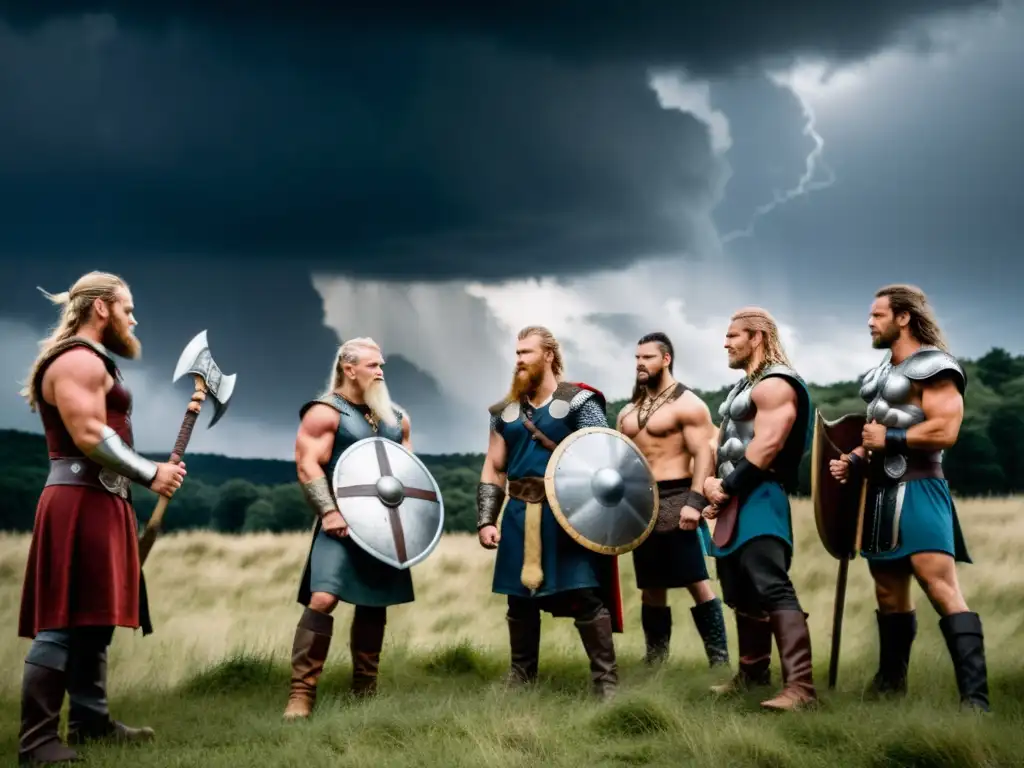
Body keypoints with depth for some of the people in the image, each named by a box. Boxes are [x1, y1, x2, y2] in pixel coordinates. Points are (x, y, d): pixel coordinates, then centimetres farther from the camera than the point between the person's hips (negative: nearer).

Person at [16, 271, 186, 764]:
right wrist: (150, 473, -13)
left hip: (98, 502, 11)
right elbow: (89, 437, -21)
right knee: (63, 624, -12)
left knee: (92, 620, 14)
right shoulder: (79, 361, -11)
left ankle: (90, 719, 21)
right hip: (81, 502, -11)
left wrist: (151, 471, 10)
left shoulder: (90, 363, 24)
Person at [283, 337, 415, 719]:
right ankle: (301, 692, -18)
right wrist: (328, 511, -23)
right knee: (323, 599, -20)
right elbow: (307, 465, -14)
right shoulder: (326, 412, -5)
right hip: (343, 522, -7)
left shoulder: (395, 417, 17)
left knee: (374, 605, 11)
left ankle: (364, 689, 23)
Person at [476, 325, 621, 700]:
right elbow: (493, 470, 15)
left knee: (585, 594, -10)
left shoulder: (579, 402, -3)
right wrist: (486, 520, 5)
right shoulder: (506, 411, 13)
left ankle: (606, 679, -4)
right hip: (520, 514, 5)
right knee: (520, 597, 10)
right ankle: (520, 677, 24)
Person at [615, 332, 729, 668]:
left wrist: (694, 502, -22)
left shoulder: (687, 404, -6)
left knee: (697, 582, -9)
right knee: (651, 588, 11)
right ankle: (654, 661, 17)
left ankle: (720, 661, -8)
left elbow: (704, 454, -13)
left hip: (675, 499, -7)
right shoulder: (629, 410, 17)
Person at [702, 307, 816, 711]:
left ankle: (799, 685, -25)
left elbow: (766, 446, -22)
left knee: (772, 589, -19)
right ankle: (753, 673, 28)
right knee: (742, 591, 17)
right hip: (737, 501, 11)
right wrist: (713, 484, 5)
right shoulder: (745, 385, 21)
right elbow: (726, 444, 23)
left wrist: (727, 488, -16)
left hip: (759, 497, -11)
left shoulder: (775, 385, -12)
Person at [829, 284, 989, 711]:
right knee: (890, 594, 18)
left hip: (917, 492, -10)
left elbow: (945, 431, -23)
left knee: (942, 589, -18)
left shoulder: (933, 366, -11)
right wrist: (855, 460, 9)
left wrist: (888, 439, -15)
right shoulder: (883, 371, 18)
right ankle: (890, 681, 32)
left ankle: (975, 699, -22)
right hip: (882, 491, 10)